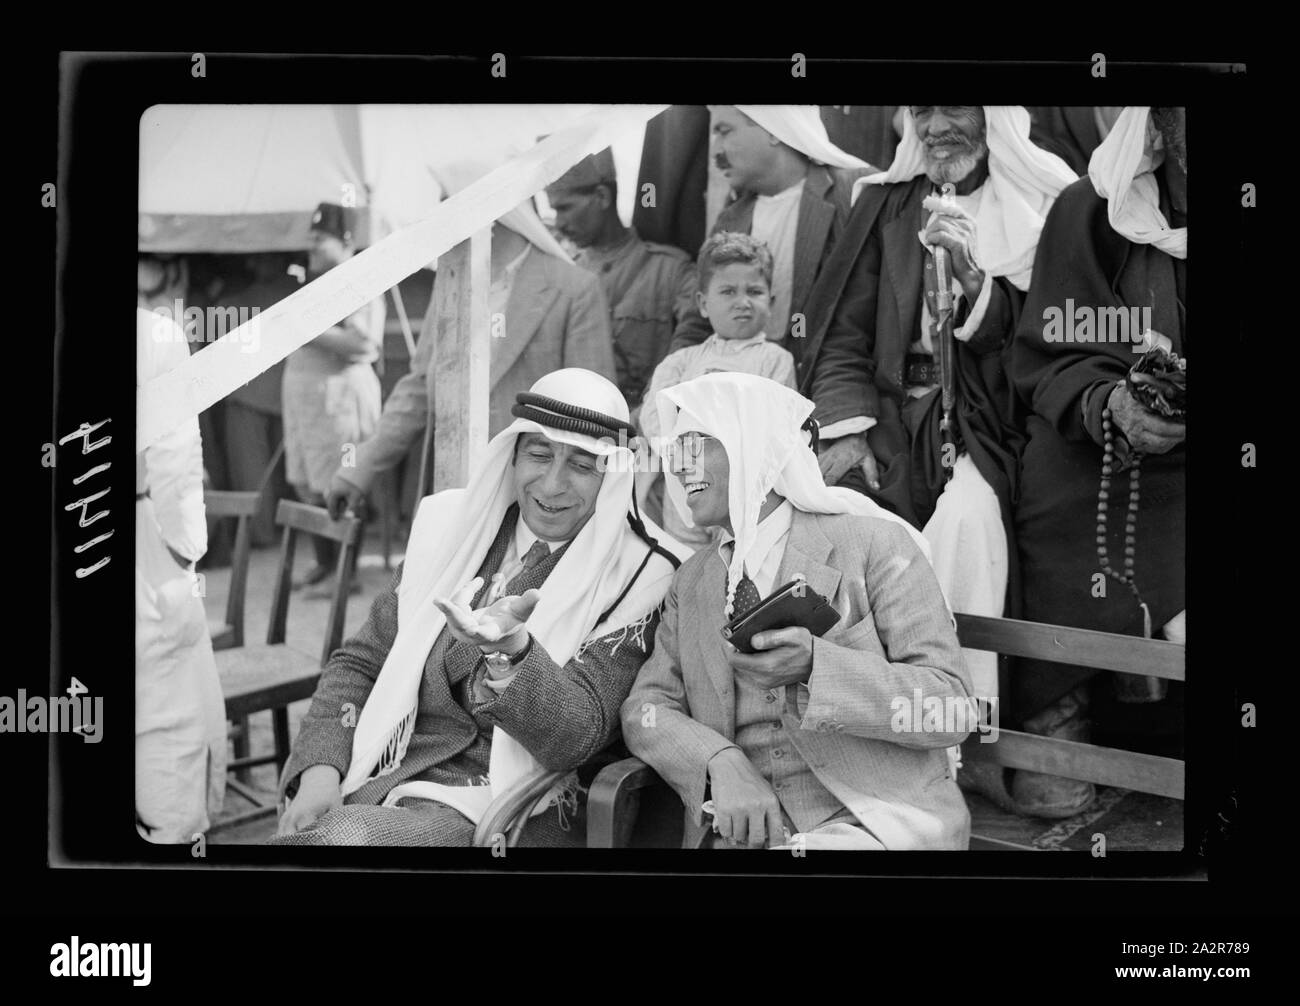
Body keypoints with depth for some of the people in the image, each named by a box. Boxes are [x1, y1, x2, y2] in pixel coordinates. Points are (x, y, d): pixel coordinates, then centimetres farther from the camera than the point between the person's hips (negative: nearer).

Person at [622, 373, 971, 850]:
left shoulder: (874, 543, 1)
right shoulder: (691, 582, 17)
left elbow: (951, 706, -4)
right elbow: (646, 708, 6)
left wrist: (815, 664, -19)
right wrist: (722, 765, -15)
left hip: (879, 823, -4)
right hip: (746, 829, 5)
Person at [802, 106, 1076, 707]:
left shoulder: (1044, 206, 4)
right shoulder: (886, 202, 14)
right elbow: (842, 330, 8)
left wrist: (972, 278, -17)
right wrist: (846, 428, -7)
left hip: (986, 425, -2)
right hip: (891, 414, 3)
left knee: (968, 514, -32)